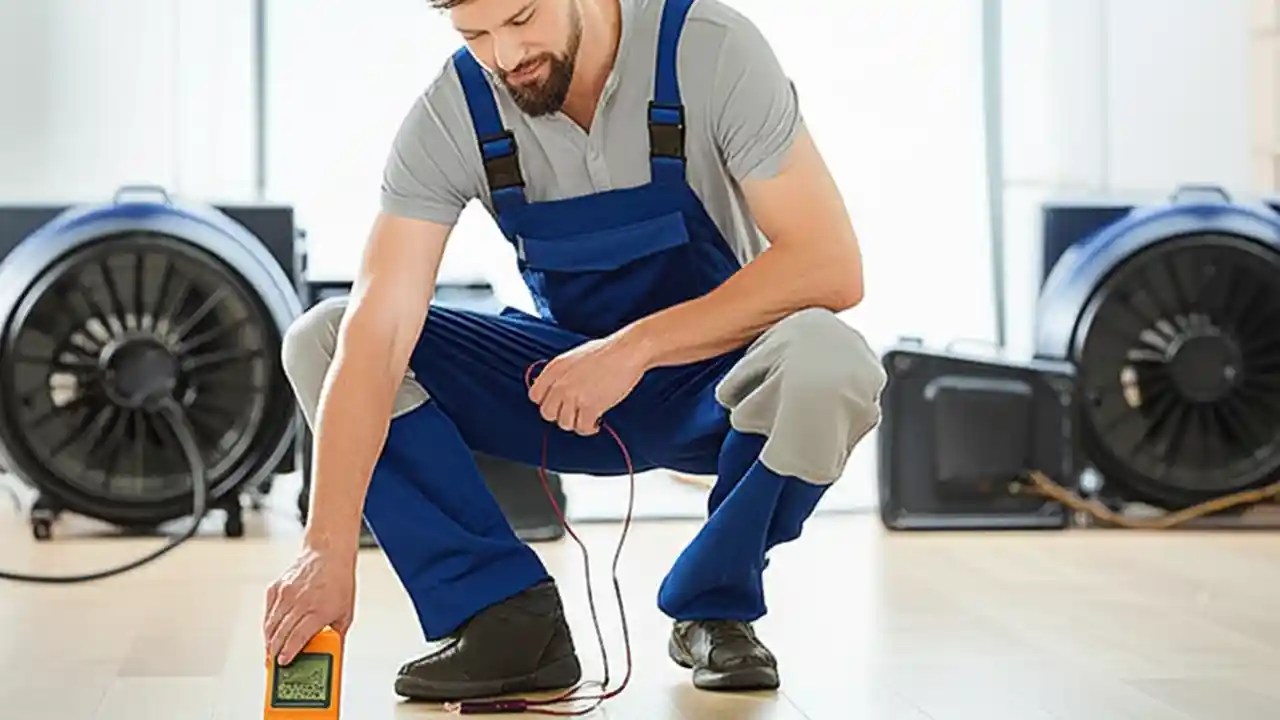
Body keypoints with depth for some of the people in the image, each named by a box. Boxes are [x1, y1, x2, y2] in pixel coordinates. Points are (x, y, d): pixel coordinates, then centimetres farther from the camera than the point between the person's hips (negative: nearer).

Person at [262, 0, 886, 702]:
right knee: (321, 340, -17)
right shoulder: (451, 114, -17)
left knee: (828, 367, -37)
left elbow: (831, 266, -25)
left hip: (707, 370, -2)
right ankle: (506, 616, -14)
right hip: (561, 381, 2)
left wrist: (636, 346, -31)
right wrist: (328, 548, -36)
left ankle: (713, 609, -9)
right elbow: (380, 327, -26)